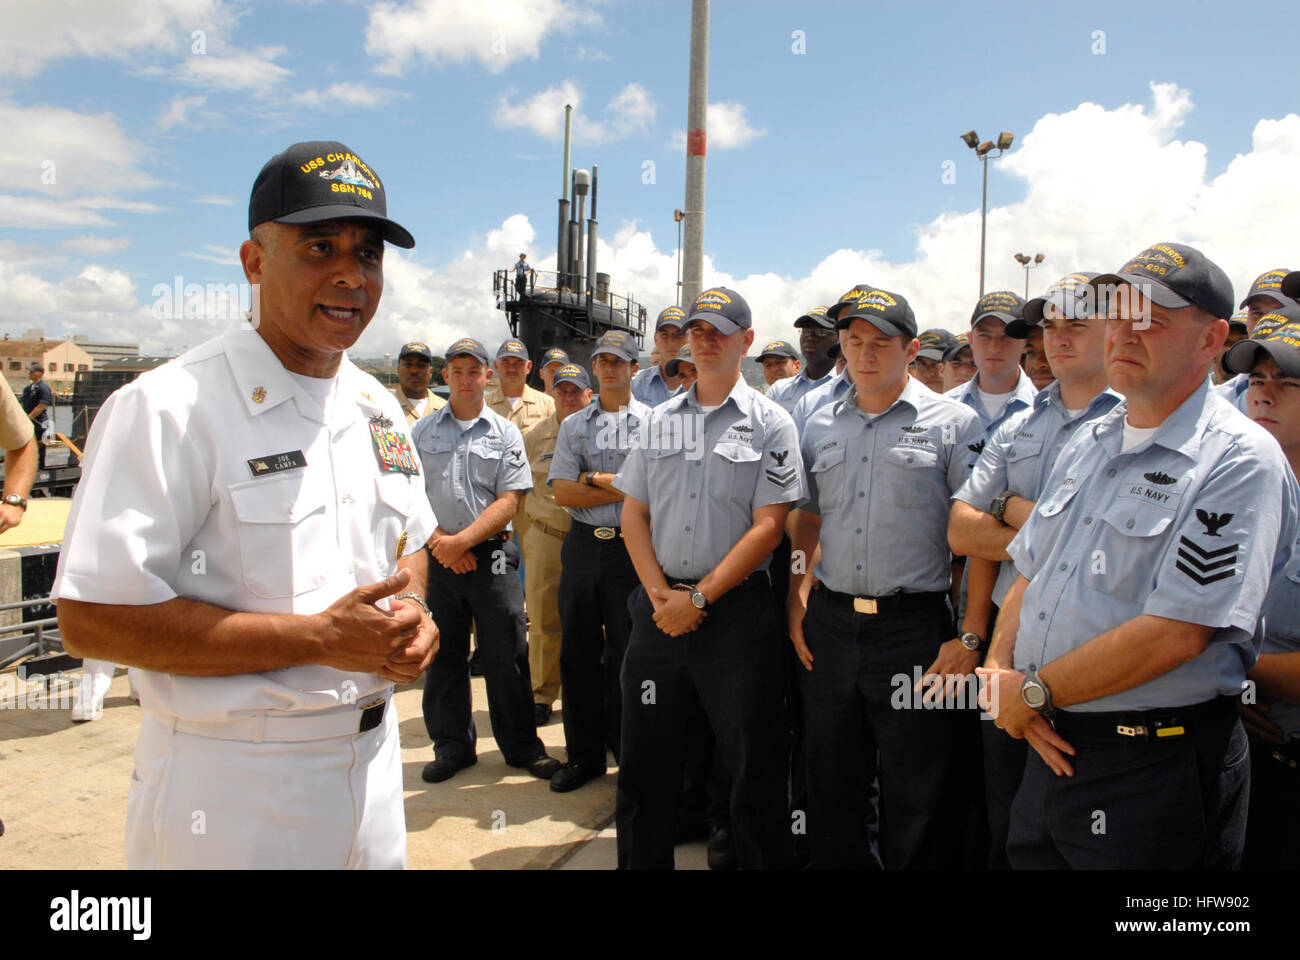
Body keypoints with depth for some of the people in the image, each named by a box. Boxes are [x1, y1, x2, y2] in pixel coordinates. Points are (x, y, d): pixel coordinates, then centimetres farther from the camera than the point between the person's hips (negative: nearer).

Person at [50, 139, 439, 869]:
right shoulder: (170, 409, -16)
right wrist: (316, 639, -22)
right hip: (235, 790, -6)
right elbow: (92, 618, -19)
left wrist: (411, 613, -5)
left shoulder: (378, 409, 6)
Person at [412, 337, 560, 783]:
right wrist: (438, 540, -8)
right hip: (438, 557, 2)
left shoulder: (506, 433, 4)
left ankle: (522, 746, 16)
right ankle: (452, 745, 24)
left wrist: (461, 540, -13)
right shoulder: (421, 431, 9)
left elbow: (509, 500, -4)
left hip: (492, 554, -1)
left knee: (507, 654, 2)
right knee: (443, 654, 9)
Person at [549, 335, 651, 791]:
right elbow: (563, 492, 0)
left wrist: (596, 479, -7)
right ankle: (584, 755, 22)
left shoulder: (652, 422, 3)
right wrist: (623, 487, -8)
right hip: (583, 544, 4)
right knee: (579, 653, 9)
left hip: (631, 546, -3)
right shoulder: (573, 425, 11)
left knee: (628, 655, 3)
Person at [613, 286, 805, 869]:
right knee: (644, 759, 13)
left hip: (736, 607, -4)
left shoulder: (770, 423, -1)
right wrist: (660, 593, -4)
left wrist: (699, 597, -13)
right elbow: (633, 514, 10)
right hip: (658, 606, 4)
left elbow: (767, 526, -8)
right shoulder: (658, 420, 12)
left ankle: (760, 859, 23)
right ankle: (641, 862, 30)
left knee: (753, 765, 4)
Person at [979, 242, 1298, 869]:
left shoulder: (1241, 460, -14)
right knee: (1023, 857, 20)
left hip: (1155, 772, -6)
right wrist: (1002, 675, -5)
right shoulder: (1089, 441, 10)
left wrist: (1034, 693, -15)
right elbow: (1027, 577, 12)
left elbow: (1176, 631, -22)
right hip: (1053, 747, 7)